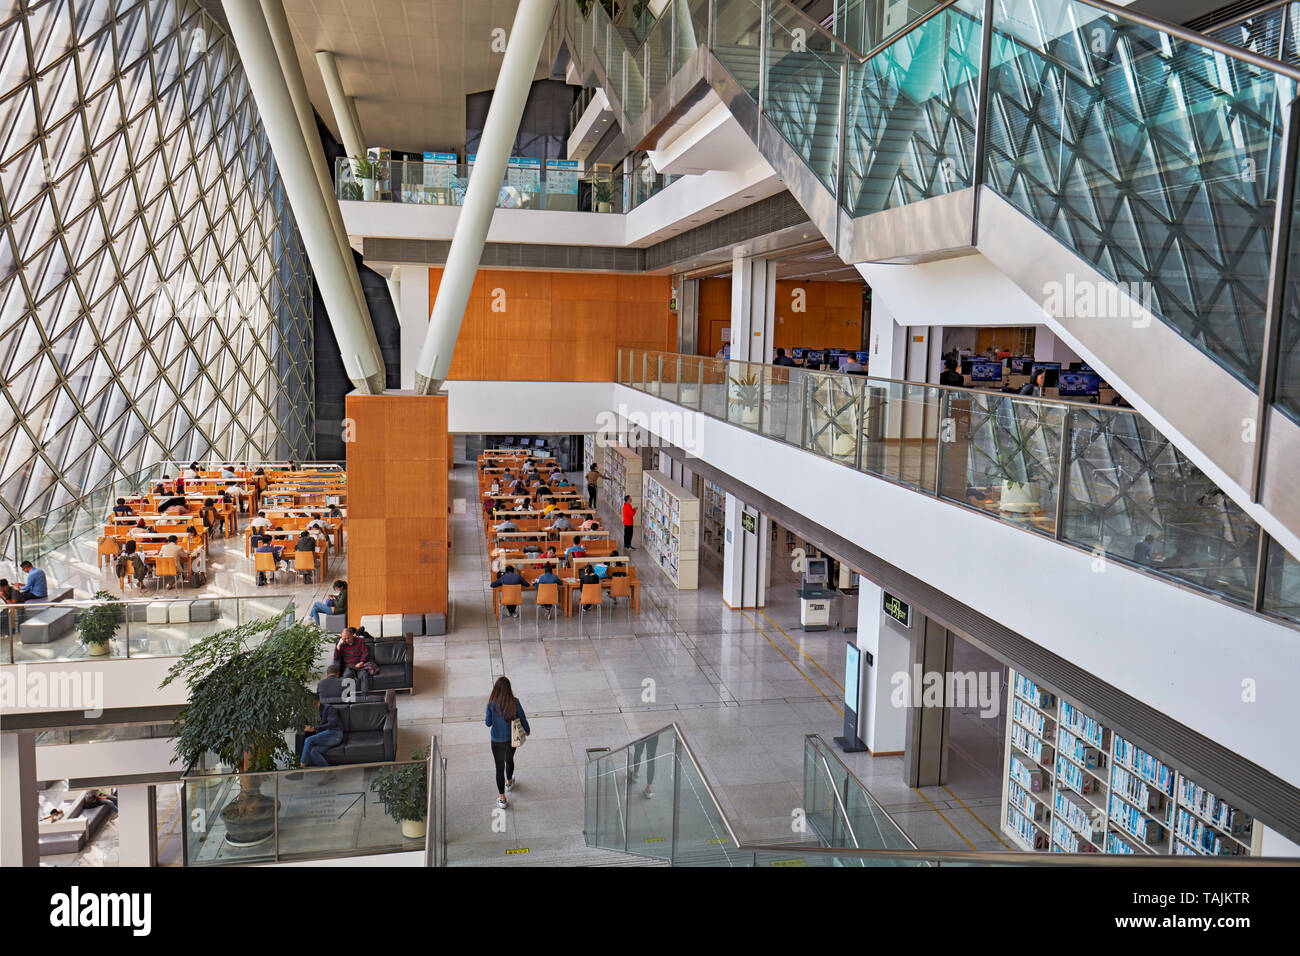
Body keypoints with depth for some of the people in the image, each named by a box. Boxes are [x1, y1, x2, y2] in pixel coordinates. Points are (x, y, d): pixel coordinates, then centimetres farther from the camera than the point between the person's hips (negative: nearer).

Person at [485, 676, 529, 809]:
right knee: (509, 760, 29)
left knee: (500, 767, 10)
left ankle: (502, 798, 15)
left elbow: (488, 723, -11)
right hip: (511, 739, 2)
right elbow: (523, 718, -6)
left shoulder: (492, 704, -22)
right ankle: (509, 782, 54)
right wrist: (527, 730, 13)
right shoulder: (514, 702, -18)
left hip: (497, 741, -2)